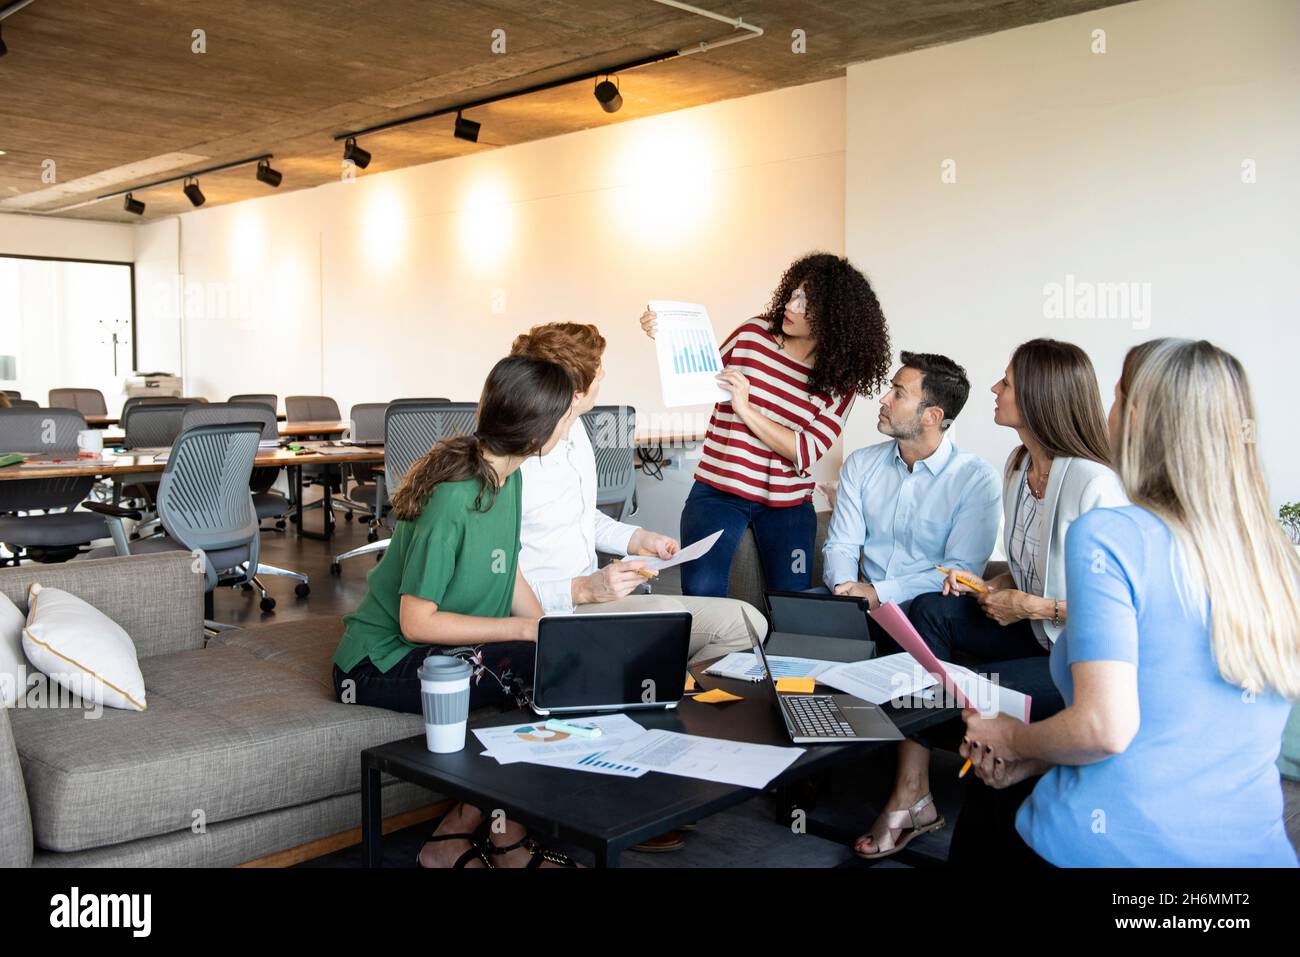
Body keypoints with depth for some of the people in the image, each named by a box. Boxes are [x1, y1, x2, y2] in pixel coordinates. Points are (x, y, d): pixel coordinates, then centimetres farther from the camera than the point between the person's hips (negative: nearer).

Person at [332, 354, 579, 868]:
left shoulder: (506, 477, 2)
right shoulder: (452, 500, -25)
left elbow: (509, 575, 8)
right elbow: (417, 621, -23)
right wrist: (525, 629, -22)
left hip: (433, 650, 9)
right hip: (381, 666, -9)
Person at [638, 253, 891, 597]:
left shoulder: (840, 380, -4)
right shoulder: (754, 332, -1)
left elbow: (806, 454, -13)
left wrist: (746, 409, -22)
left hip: (787, 503, 0)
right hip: (718, 491, 0)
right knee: (701, 593, -20)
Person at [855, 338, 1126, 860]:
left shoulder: (1094, 485, -24)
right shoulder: (1019, 466, 5)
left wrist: (1030, 607, -19)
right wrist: (990, 586, 0)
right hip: (1037, 628, 9)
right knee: (930, 609, -11)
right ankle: (910, 797, -12)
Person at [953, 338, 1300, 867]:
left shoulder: (1107, 534, -16)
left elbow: (1107, 727, -23)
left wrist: (1014, 740, -2)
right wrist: (1039, 757, 12)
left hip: (1122, 844, -6)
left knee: (987, 805, 27)